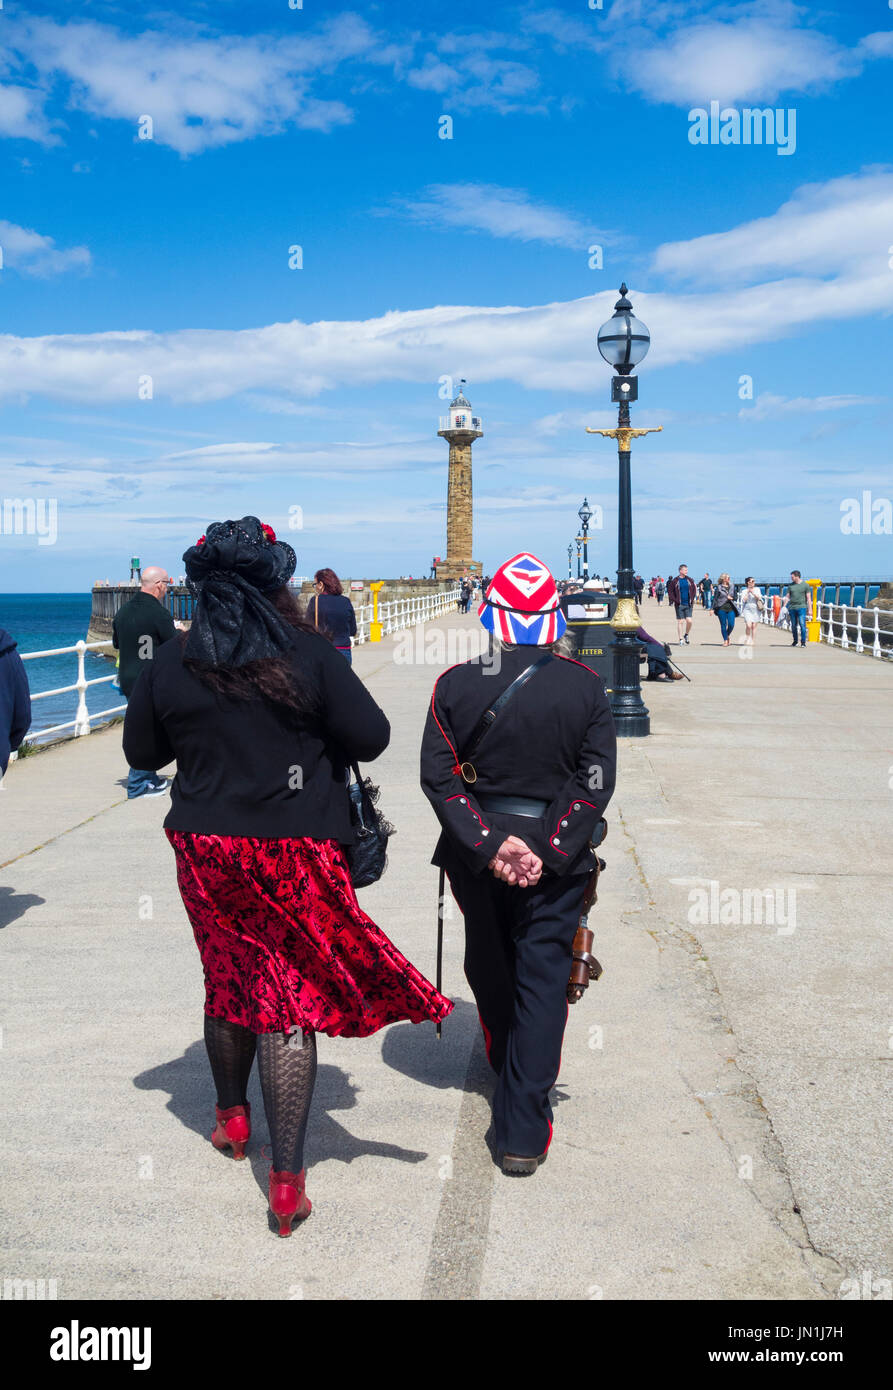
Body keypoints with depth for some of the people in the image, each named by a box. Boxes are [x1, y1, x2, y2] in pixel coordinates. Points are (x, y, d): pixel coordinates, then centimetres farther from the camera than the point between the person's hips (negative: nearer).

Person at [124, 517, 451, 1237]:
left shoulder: (171, 662, -1)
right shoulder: (310, 654, -10)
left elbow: (142, 751, 8)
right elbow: (371, 738, -10)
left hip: (207, 851, 3)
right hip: (297, 853, -3)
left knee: (228, 978, 21)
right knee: (290, 995, 1)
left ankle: (232, 1115, 42)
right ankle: (287, 1178, 1)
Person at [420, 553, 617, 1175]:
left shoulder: (456, 683, -7)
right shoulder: (586, 686, -7)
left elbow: (438, 776, -11)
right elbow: (596, 780, -11)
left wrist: (489, 844, -12)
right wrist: (547, 853, -12)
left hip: (477, 855, 2)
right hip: (557, 854, -1)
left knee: (489, 967, 23)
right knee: (543, 981, 6)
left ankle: (509, 1072, 47)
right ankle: (523, 1132, 4)